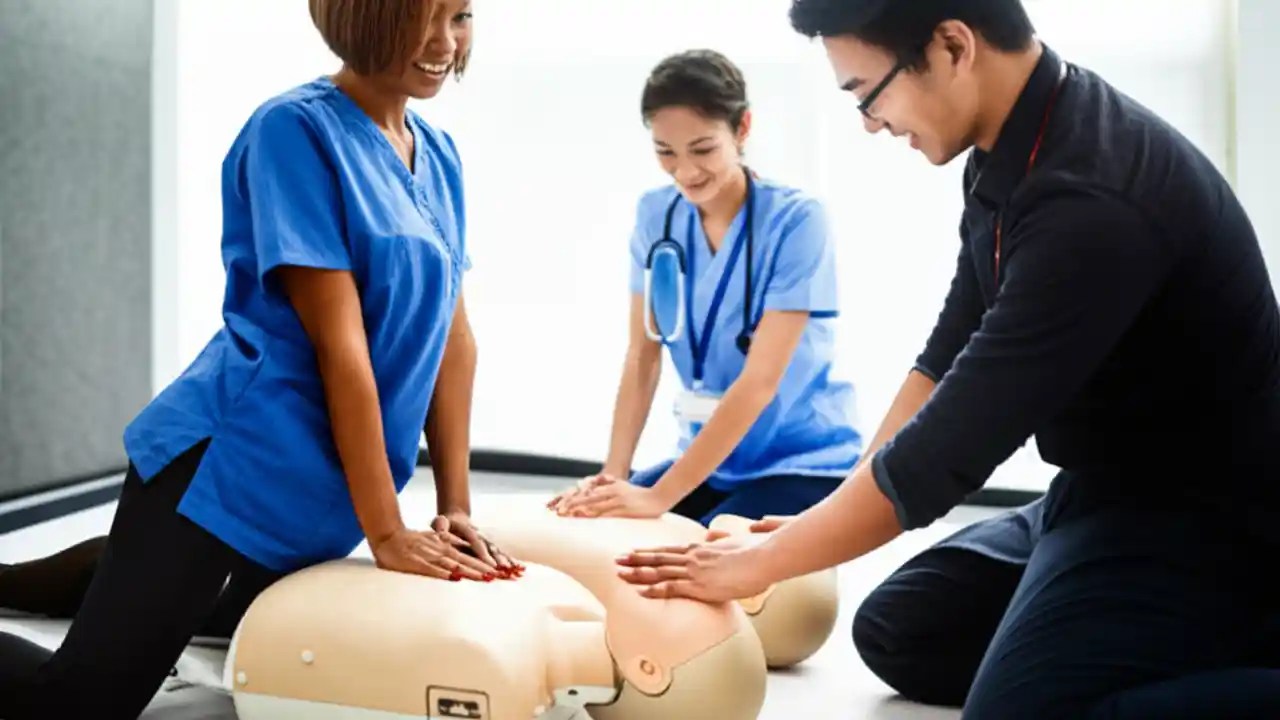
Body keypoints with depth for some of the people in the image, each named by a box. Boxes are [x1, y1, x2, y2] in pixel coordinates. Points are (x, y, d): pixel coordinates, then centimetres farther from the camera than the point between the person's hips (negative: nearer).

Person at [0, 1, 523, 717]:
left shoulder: (439, 156, 8)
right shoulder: (296, 129, -16)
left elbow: (453, 337, 8)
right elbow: (338, 341, -20)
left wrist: (455, 507, 3)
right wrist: (386, 532, -19)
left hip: (322, 491, 8)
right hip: (230, 466, -8)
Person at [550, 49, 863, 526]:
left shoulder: (795, 221, -18)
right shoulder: (655, 216, -2)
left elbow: (760, 381, -22)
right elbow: (643, 355, -1)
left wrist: (660, 496, -27)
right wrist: (614, 474, -14)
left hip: (804, 464, -5)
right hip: (709, 459, 5)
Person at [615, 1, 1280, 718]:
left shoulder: (1094, 200, -30)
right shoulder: (1011, 152, -1)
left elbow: (950, 448, -27)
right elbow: (949, 355, 10)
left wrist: (759, 562, -15)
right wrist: (836, 516, 5)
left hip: (1202, 517, -9)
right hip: (1106, 490, 9)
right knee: (897, 633, 14)